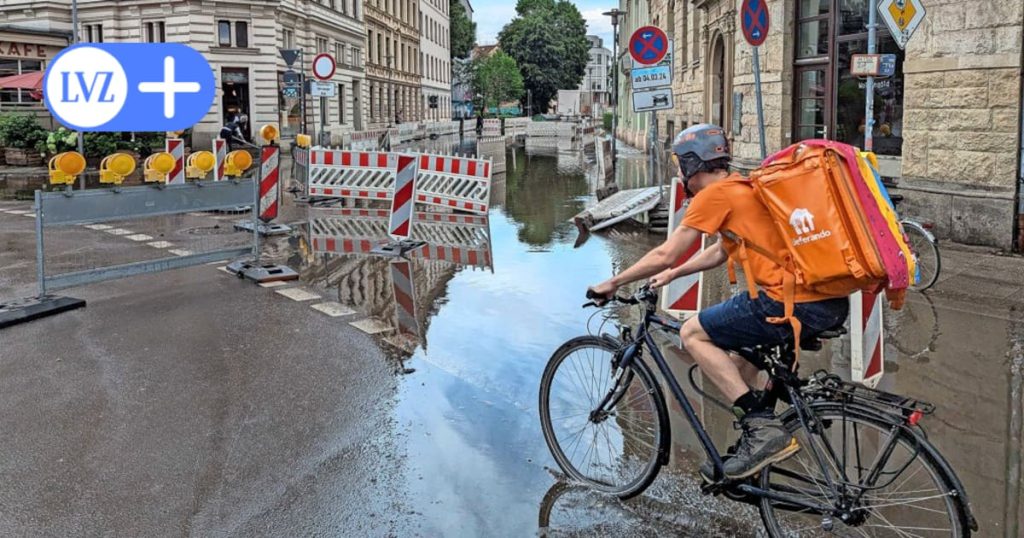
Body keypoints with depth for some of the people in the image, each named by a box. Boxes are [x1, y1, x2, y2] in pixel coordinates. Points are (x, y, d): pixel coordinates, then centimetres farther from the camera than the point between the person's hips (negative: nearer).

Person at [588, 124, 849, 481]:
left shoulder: (714, 194, -5)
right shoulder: (744, 188, 23)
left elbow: (664, 254, -3)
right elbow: (721, 251, 36)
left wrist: (611, 284, 10)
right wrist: (673, 274, 39)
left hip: (794, 303, -10)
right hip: (832, 303, 10)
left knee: (693, 334, 3)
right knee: (733, 345, 28)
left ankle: (765, 429, -4)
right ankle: (754, 441, 27)